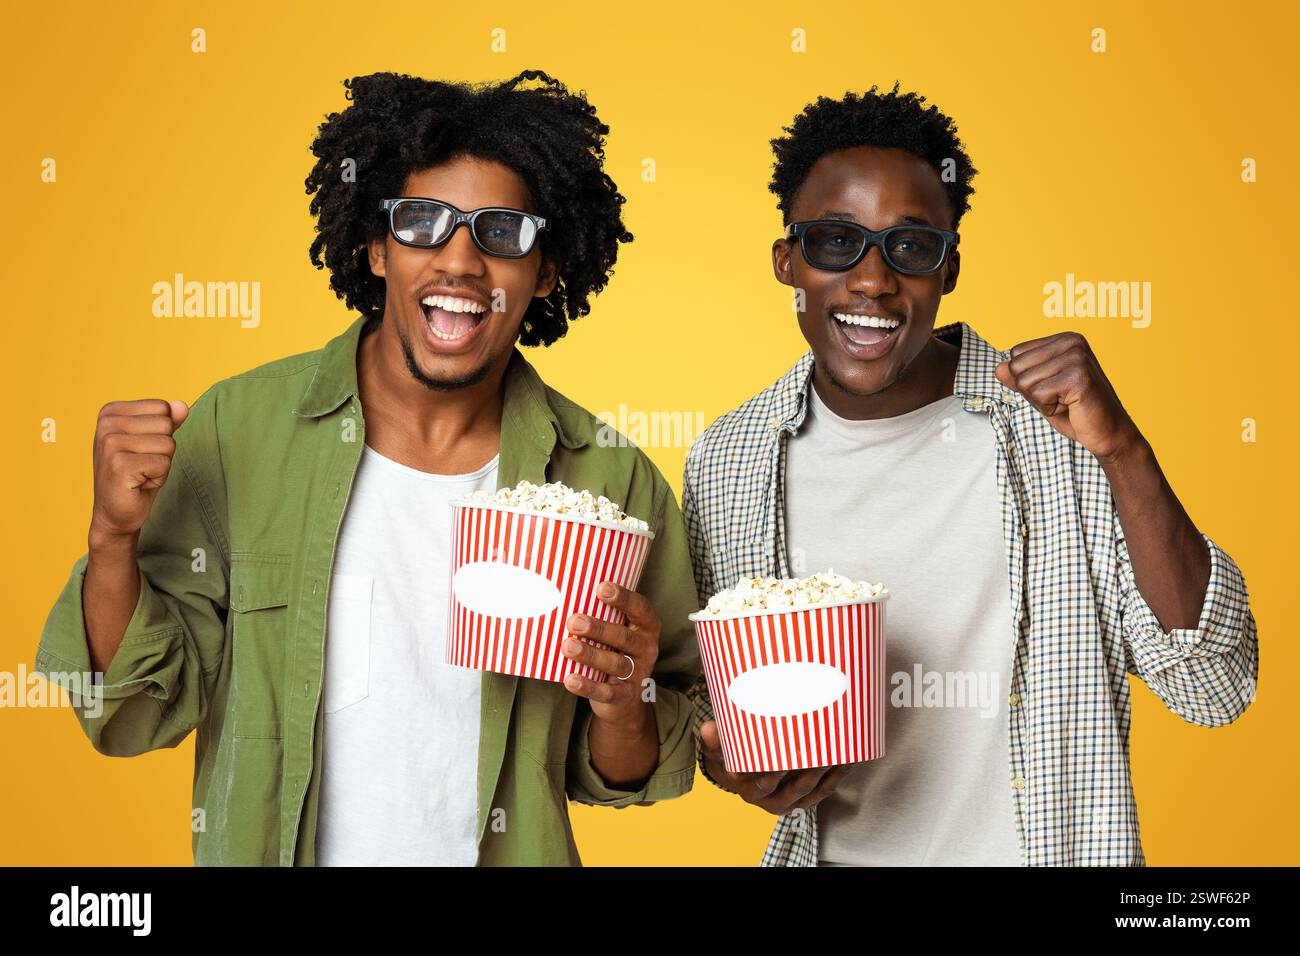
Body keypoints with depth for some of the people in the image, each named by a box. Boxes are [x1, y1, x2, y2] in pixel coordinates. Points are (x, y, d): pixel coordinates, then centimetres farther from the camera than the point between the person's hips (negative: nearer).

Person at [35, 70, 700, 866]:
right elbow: (141, 715, -8)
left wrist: (622, 710, -22)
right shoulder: (237, 431, -12)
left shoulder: (612, 482, -11)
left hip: (513, 849, 0)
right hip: (260, 847, 0)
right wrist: (114, 537, -23)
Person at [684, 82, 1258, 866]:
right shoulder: (726, 464, -7)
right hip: (827, 852, 2)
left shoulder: (1056, 423, -14)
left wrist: (1124, 449, -28)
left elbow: (1217, 691, -17)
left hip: (1052, 847, -1)